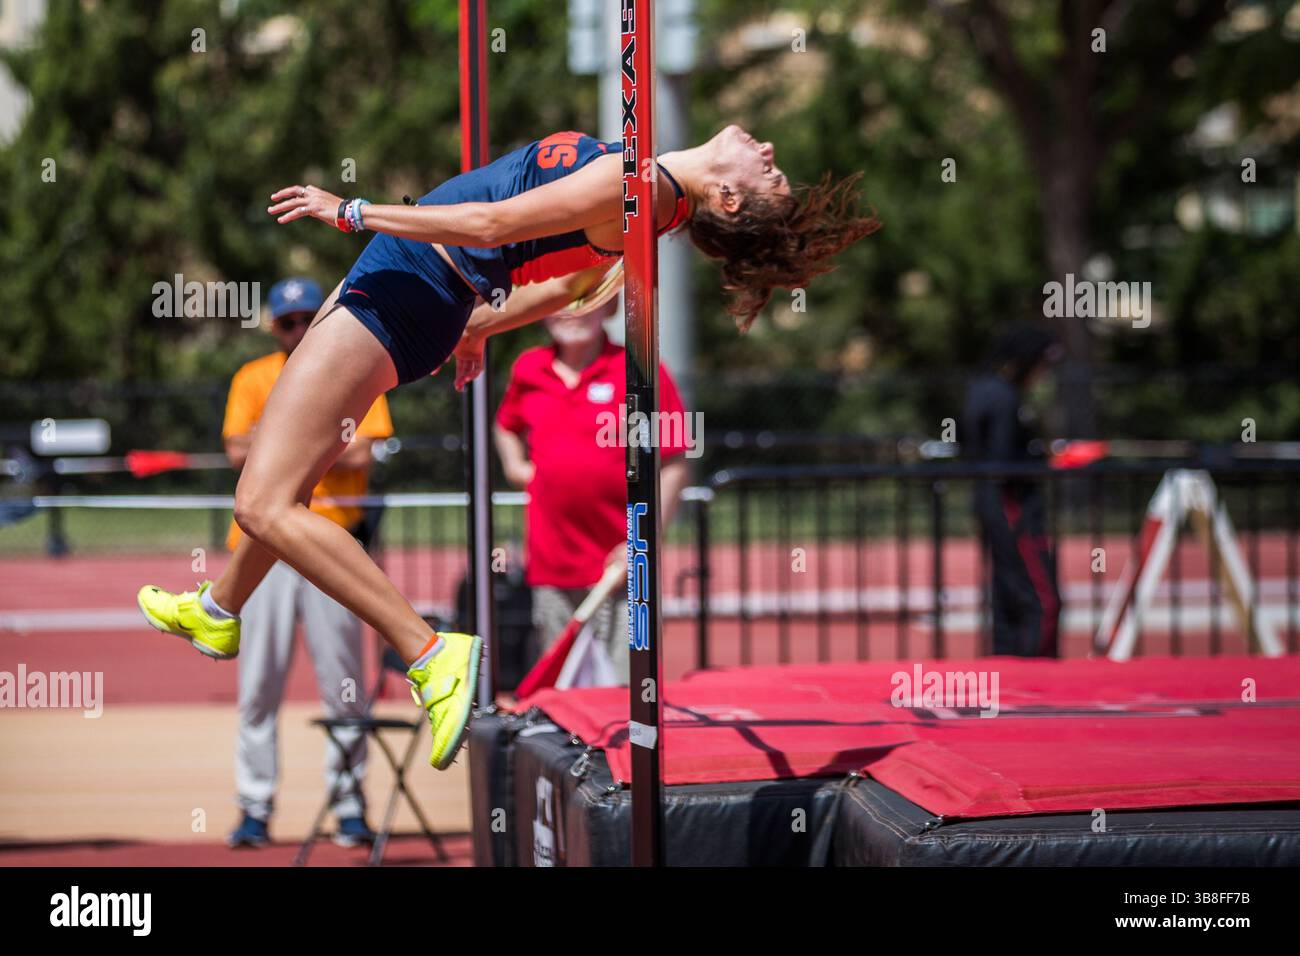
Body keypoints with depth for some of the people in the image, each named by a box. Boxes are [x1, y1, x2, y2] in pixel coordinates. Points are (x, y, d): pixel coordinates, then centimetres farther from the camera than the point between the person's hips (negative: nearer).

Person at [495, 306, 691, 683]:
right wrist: (515, 466, 14)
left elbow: (674, 466, -5)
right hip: (549, 566, 4)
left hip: (618, 563, -4)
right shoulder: (527, 370, 11)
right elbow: (506, 426, 34)